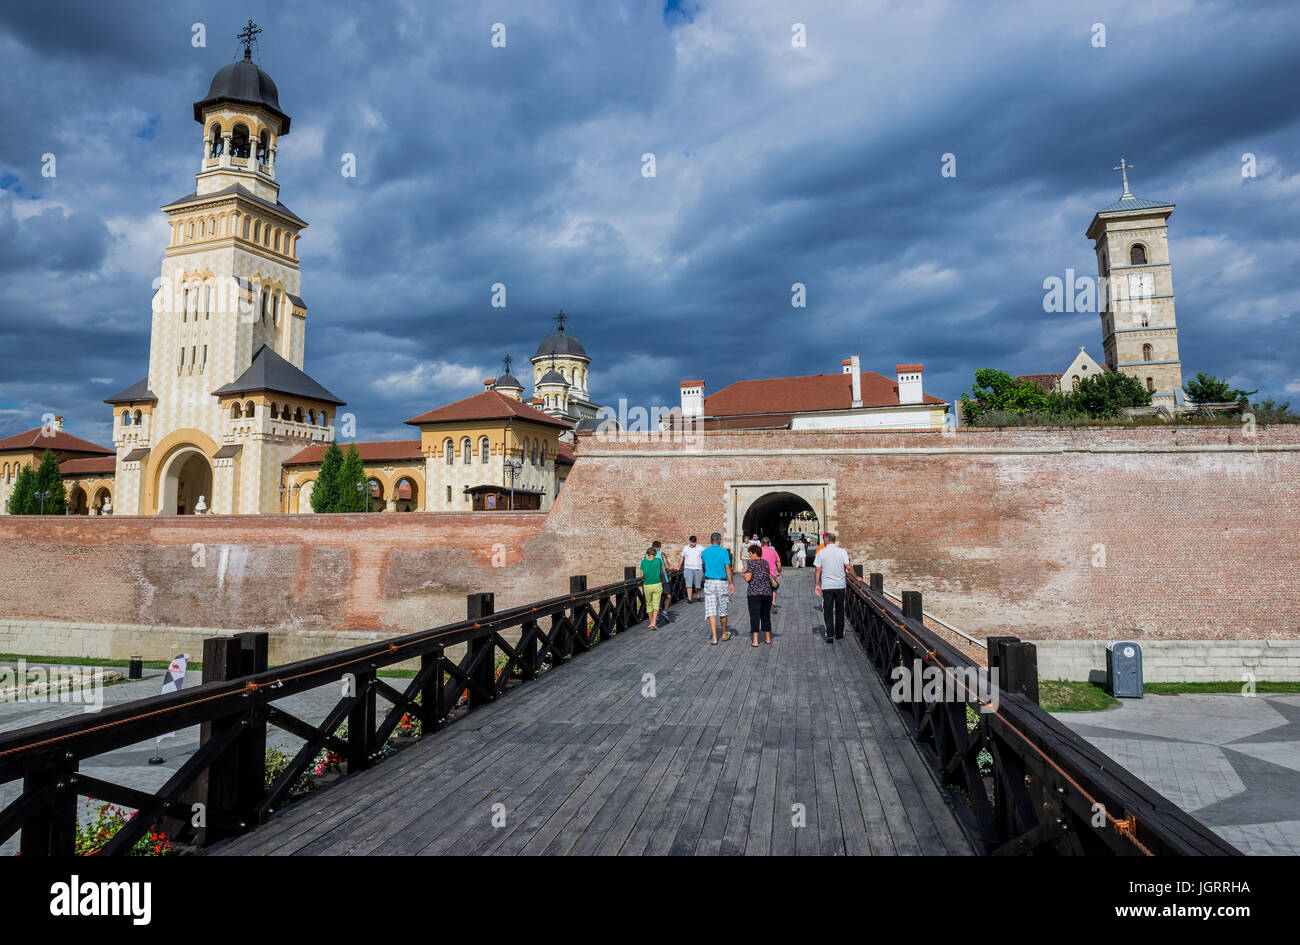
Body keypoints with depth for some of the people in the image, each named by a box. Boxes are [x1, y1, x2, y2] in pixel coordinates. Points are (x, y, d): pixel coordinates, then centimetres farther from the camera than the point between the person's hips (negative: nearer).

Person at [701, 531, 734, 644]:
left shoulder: (705, 552, 2)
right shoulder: (724, 552, -6)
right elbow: (728, 568, -9)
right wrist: (731, 583, -5)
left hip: (709, 583, 1)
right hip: (722, 583, -1)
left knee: (711, 611, 0)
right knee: (722, 610, 14)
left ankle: (714, 638, -7)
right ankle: (724, 634, 32)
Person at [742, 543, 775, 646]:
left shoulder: (751, 563, -6)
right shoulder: (766, 562, 11)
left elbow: (748, 579, -10)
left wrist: (745, 572, 7)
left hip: (754, 593, -5)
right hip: (767, 592, 5)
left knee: (755, 616, -3)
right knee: (766, 615, 16)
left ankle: (755, 641, -7)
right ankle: (768, 638, 24)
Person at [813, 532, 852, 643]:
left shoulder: (821, 552, -2)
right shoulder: (842, 551, -1)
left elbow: (818, 570, -2)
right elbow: (848, 567, -7)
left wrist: (816, 585, 4)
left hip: (826, 586, -1)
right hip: (840, 585, 1)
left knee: (827, 611, 3)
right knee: (840, 610, 14)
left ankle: (830, 635, -7)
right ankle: (839, 634, 20)